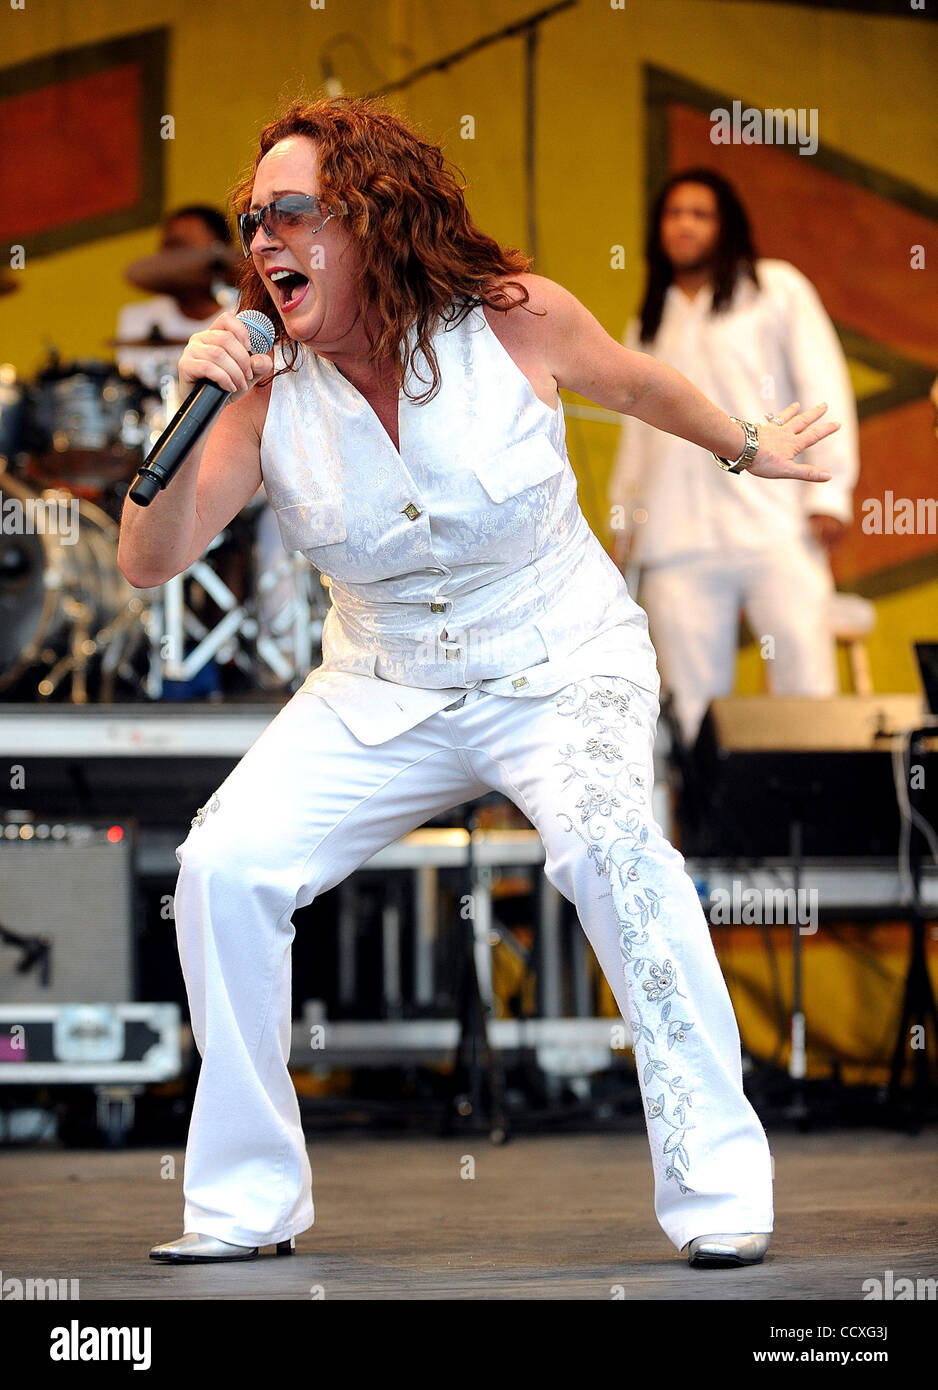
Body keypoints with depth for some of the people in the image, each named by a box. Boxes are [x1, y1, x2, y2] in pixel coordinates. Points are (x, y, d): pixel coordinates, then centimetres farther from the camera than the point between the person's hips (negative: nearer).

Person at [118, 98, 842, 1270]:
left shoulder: (515, 321, -15)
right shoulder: (270, 393, -10)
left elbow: (633, 383, 7)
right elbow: (148, 562, -13)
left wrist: (749, 448, 22)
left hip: (562, 670, -3)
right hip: (383, 693, 4)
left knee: (604, 839, -33)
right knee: (223, 867, -13)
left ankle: (719, 1192, -25)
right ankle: (247, 1204, 3)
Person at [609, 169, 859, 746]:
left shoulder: (777, 288, 14)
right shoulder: (649, 324, 26)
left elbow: (822, 385, 7)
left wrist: (828, 491, -3)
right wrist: (625, 517, 16)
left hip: (774, 522, -3)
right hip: (676, 539, 3)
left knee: (806, 689, -14)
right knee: (693, 703, -6)